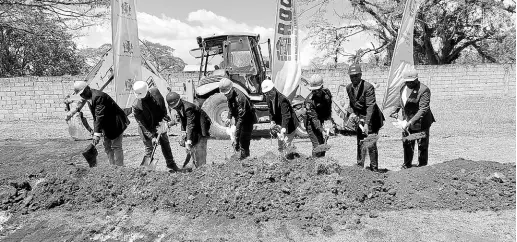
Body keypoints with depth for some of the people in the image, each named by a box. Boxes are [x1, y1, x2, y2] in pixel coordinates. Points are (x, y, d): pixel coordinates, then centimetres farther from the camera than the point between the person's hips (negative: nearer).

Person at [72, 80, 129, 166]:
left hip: (116, 122, -10)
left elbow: (100, 116, -29)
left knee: (116, 146, -7)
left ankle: (119, 166, -1)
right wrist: (95, 131, 10)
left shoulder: (98, 97, -24)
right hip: (107, 124, 10)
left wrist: (97, 133, -31)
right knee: (107, 146, 11)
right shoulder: (89, 97, 7)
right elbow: (96, 117, 13)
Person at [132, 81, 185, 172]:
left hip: (160, 126, 5)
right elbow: (142, 124, -22)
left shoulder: (155, 91, -16)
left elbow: (163, 106, 0)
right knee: (149, 148, 1)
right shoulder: (136, 106, -25)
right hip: (148, 129, -5)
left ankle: (171, 164, 31)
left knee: (166, 144, 16)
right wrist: (152, 136, -26)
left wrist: (164, 120, -8)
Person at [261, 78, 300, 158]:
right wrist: (272, 121, -11)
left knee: (286, 144, -8)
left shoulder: (282, 99, -29)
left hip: (289, 125, -8)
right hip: (280, 124, 8)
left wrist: (283, 129, -42)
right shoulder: (268, 98, -4)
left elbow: (286, 115, -33)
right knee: (280, 146, 14)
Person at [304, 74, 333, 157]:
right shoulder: (309, 101, -27)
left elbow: (329, 108, 8)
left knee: (323, 145, 12)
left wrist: (328, 120, -2)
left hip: (322, 122, 6)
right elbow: (314, 118, -30)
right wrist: (322, 131, -37)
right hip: (312, 124, -6)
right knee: (317, 146, -13)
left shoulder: (327, 93, -9)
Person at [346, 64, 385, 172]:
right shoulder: (349, 88, 2)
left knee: (371, 145, -6)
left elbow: (371, 106, -24)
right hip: (359, 118, 6)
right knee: (360, 144, 9)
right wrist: (352, 114, -1)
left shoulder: (368, 87, -19)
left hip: (372, 118, -5)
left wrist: (367, 123, -30)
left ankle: (374, 169, 8)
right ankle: (359, 167, 20)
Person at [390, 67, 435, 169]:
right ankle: (407, 165, 32)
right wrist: (395, 111, 11)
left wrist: (411, 122, -33)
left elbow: (423, 109, -26)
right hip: (407, 121, 7)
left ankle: (422, 167, 19)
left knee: (422, 145, 5)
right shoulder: (404, 87, 3)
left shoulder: (424, 90, -20)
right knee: (407, 143, 17)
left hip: (421, 122, -7)